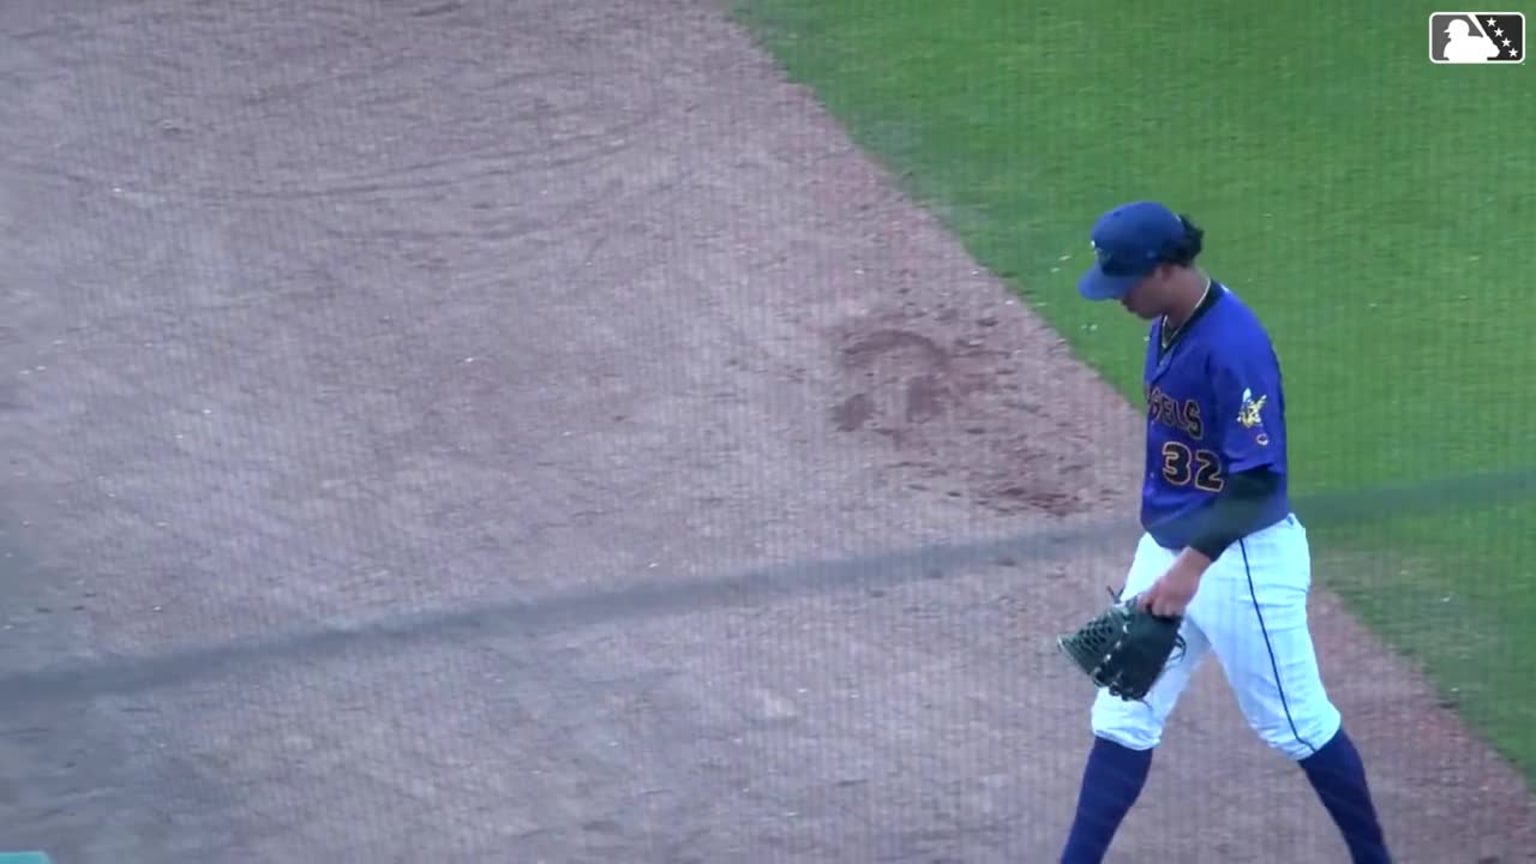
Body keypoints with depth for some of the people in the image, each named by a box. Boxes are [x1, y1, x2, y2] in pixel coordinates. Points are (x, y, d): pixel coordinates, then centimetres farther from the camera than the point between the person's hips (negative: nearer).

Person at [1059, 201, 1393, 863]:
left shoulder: (1234, 344, -25)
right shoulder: (1168, 323, 2)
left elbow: (1257, 479, -28)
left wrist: (1192, 566, -36)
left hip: (1242, 556, -8)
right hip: (1168, 546, 9)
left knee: (1295, 723, 6)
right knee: (1123, 715, 9)